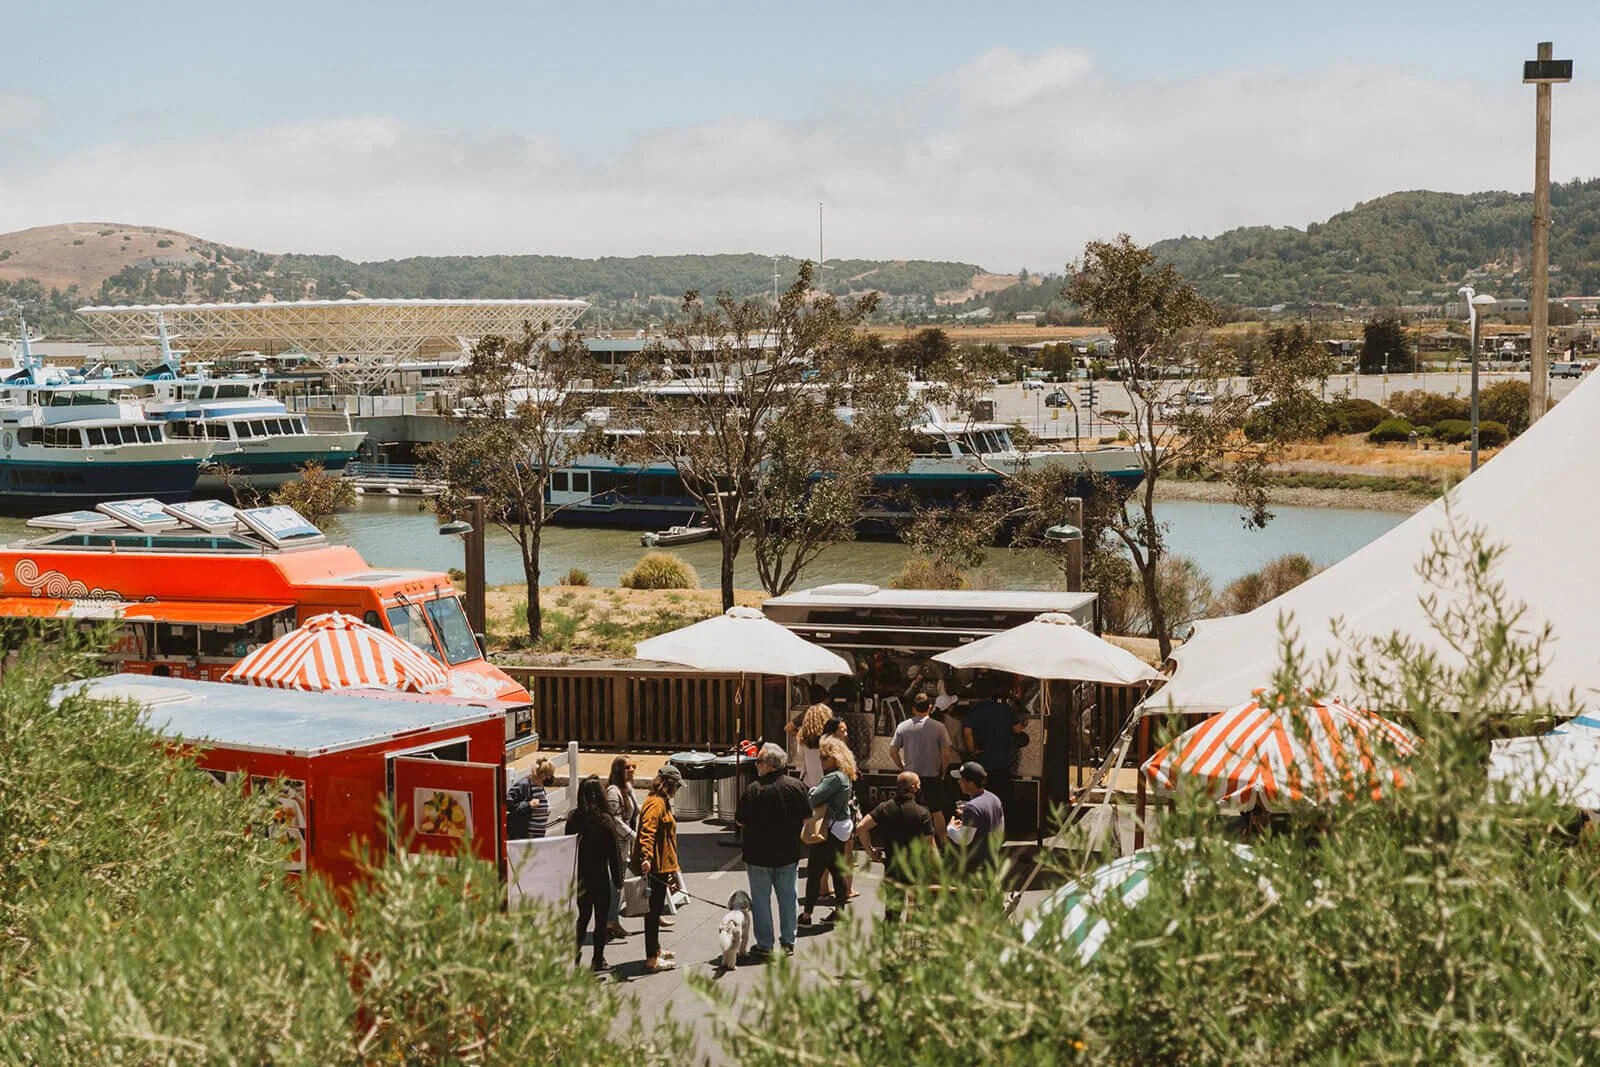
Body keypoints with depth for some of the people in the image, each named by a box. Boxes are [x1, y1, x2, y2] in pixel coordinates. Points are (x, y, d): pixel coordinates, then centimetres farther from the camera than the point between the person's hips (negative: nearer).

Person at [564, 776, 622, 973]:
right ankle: (598, 960, 10)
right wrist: (618, 878, -2)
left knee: (583, 915, 18)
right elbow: (613, 852, -11)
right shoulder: (604, 820, -15)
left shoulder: (573, 818, -4)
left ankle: (575, 953, 9)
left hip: (579, 875, 4)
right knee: (601, 917, 7)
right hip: (599, 875, -4)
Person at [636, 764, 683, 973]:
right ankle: (652, 959, -5)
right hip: (655, 867, -11)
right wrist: (646, 857, -41)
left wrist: (672, 869, 36)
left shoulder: (661, 802, 19)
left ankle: (655, 950, 34)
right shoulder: (656, 803, -15)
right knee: (654, 910, -7)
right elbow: (647, 832, -29)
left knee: (655, 910, 21)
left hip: (660, 866, 11)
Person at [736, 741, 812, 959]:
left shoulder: (753, 790, -18)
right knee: (787, 897, 15)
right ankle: (788, 942, 20)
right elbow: (805, 820, 2)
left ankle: (765, 945, 10)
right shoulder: (796, 787, -6)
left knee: (761, 900, 7)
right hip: (788, 854, 3)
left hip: (759, 855, -3)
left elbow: (741, 822, -10)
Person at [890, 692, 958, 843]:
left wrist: (903, 768, 10)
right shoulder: (938, 727, -9)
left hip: (911, 776, 1)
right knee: (937, 812, 10)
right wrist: (942, 771, 5)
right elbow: (946, 753, -10)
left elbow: (893, 751, -2)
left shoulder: (903, 727, -4)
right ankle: (943, 842, 15)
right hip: (933, 775, -1)